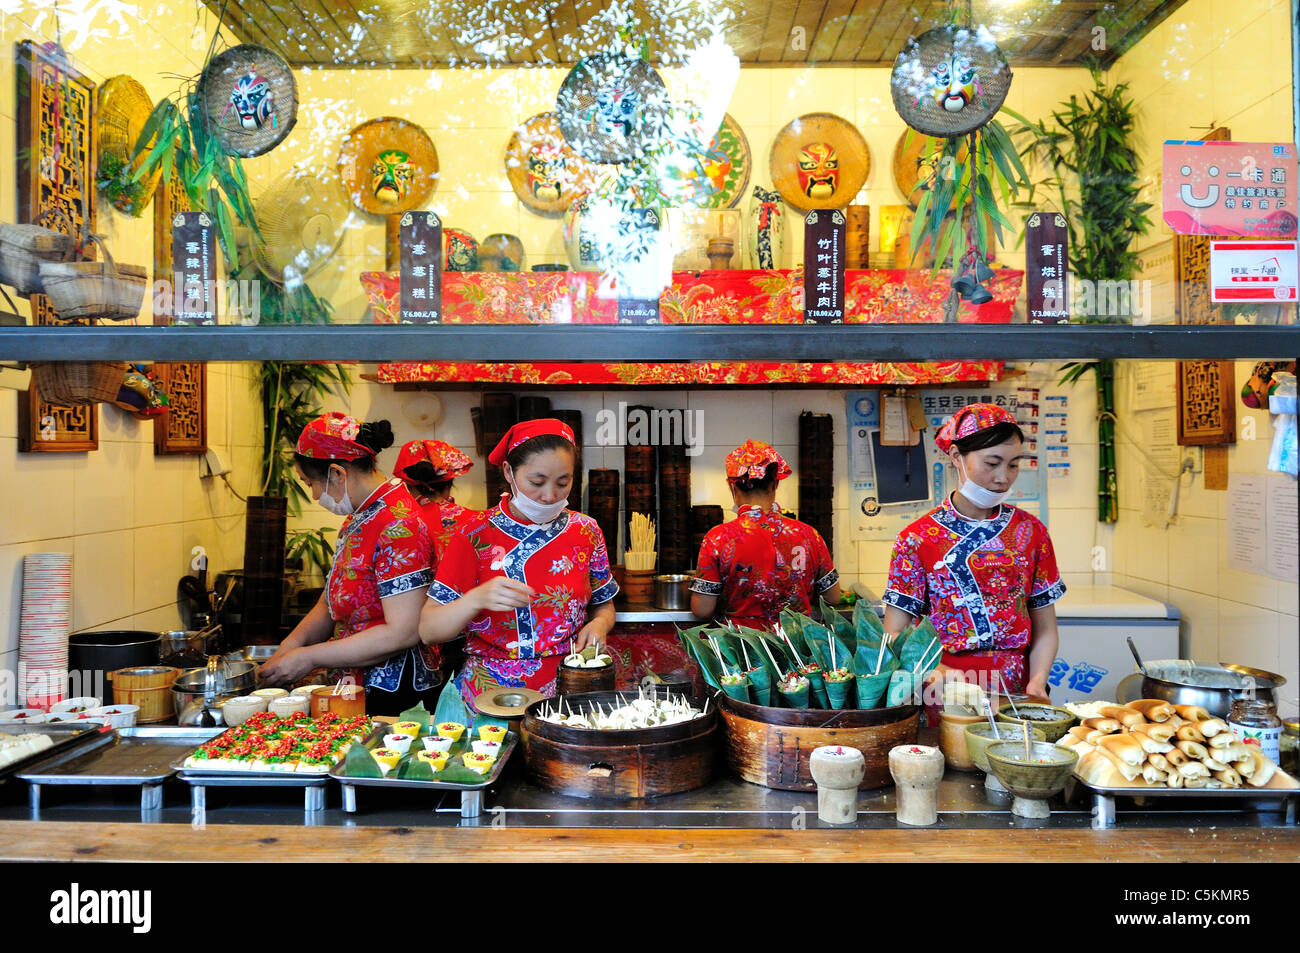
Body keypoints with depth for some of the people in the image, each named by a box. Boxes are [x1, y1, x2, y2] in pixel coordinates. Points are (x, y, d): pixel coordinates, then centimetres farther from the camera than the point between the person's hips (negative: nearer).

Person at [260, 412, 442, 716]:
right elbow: (331, 604, 17)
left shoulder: (398, 525, -19)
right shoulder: (357, 518, 13)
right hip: (357, 689, 9)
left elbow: (403, 632, -23)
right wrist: (291, 645, -2)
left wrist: (308, 658, -17)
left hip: (395, 699, -9)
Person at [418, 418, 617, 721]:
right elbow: (428, 631, -6)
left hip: (567, 696, 2)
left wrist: (599, 625, -4)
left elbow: (604, 605, 19)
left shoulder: (585, 531, 6)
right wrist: (477, 599, -24)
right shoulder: (474, 537, -3)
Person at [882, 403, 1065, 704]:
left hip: (1016, 698, 2)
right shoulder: (917, 539, -1)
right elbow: (895, 636, -1)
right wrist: (938, 673, -18)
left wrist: (1036, 685, -4)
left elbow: (1045, 629, 13)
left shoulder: (1031, 531, 10)